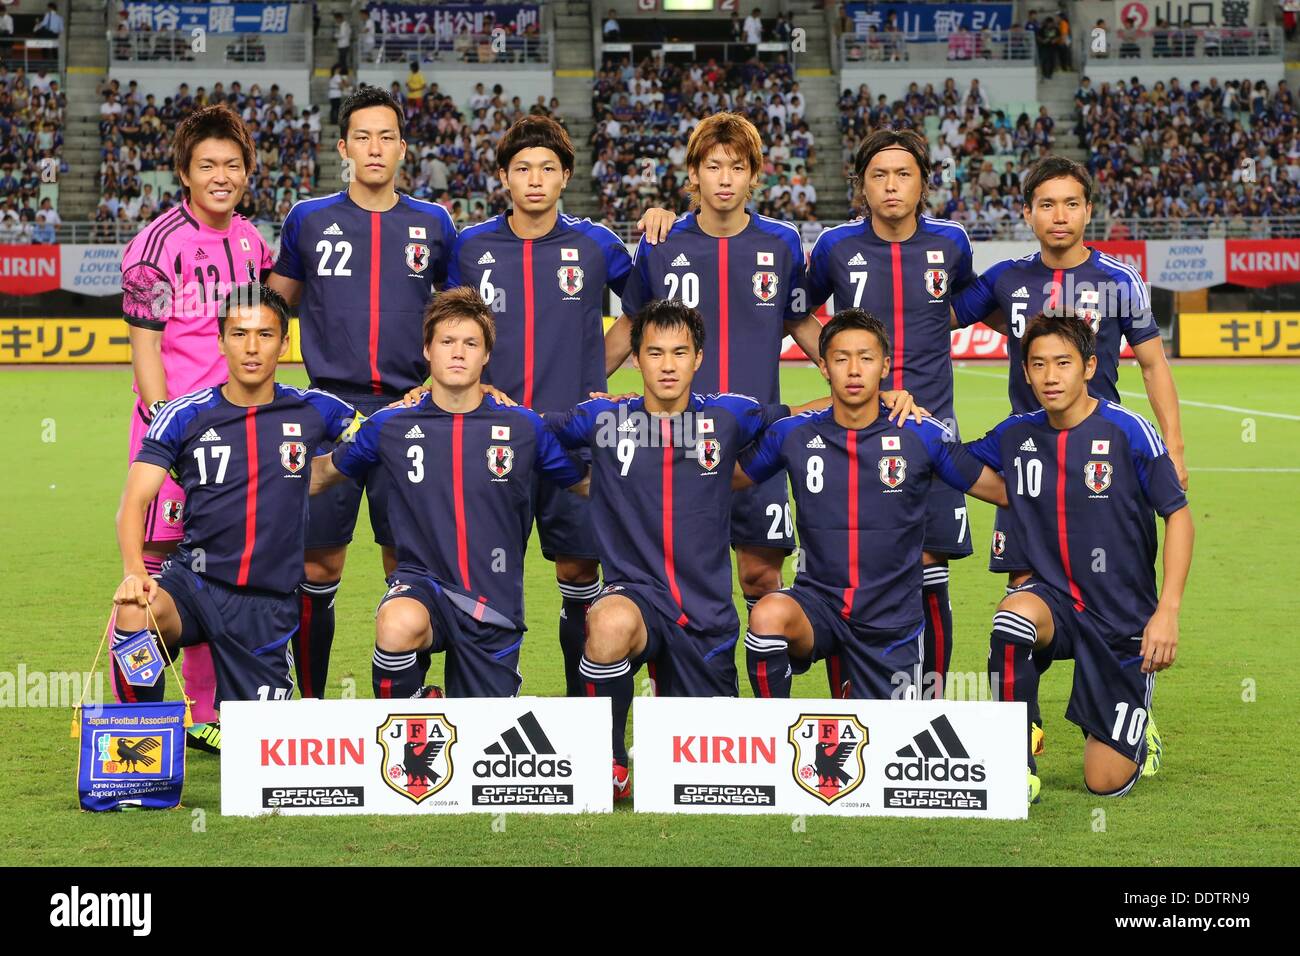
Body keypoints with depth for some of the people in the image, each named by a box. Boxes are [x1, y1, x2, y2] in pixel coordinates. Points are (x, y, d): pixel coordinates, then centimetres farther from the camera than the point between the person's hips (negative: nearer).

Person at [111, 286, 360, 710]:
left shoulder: (310, 411, 4)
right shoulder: (184, 416, 0)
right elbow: (135, 501, -5)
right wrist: (134, 571, -25)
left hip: (268, 604, 1)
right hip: (193, 580, -1)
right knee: (135, 613, -35)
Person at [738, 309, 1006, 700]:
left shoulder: (923, 436, -5)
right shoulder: (791, 434, -2)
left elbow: (1002, 490, 5)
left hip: (890, 621, 1)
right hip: (817, 604, 0)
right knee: (769, 614, -34)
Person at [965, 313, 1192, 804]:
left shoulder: (1128, 431, -13)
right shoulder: (1016, 435, -1)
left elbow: (1178, 516, -8)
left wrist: (1167, 611, -16)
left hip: (1123, 618, -3)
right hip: (1054, 599, 3)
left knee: (1106, 782, -5)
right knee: (1013, 616, -36)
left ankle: (1136, 736, 33)